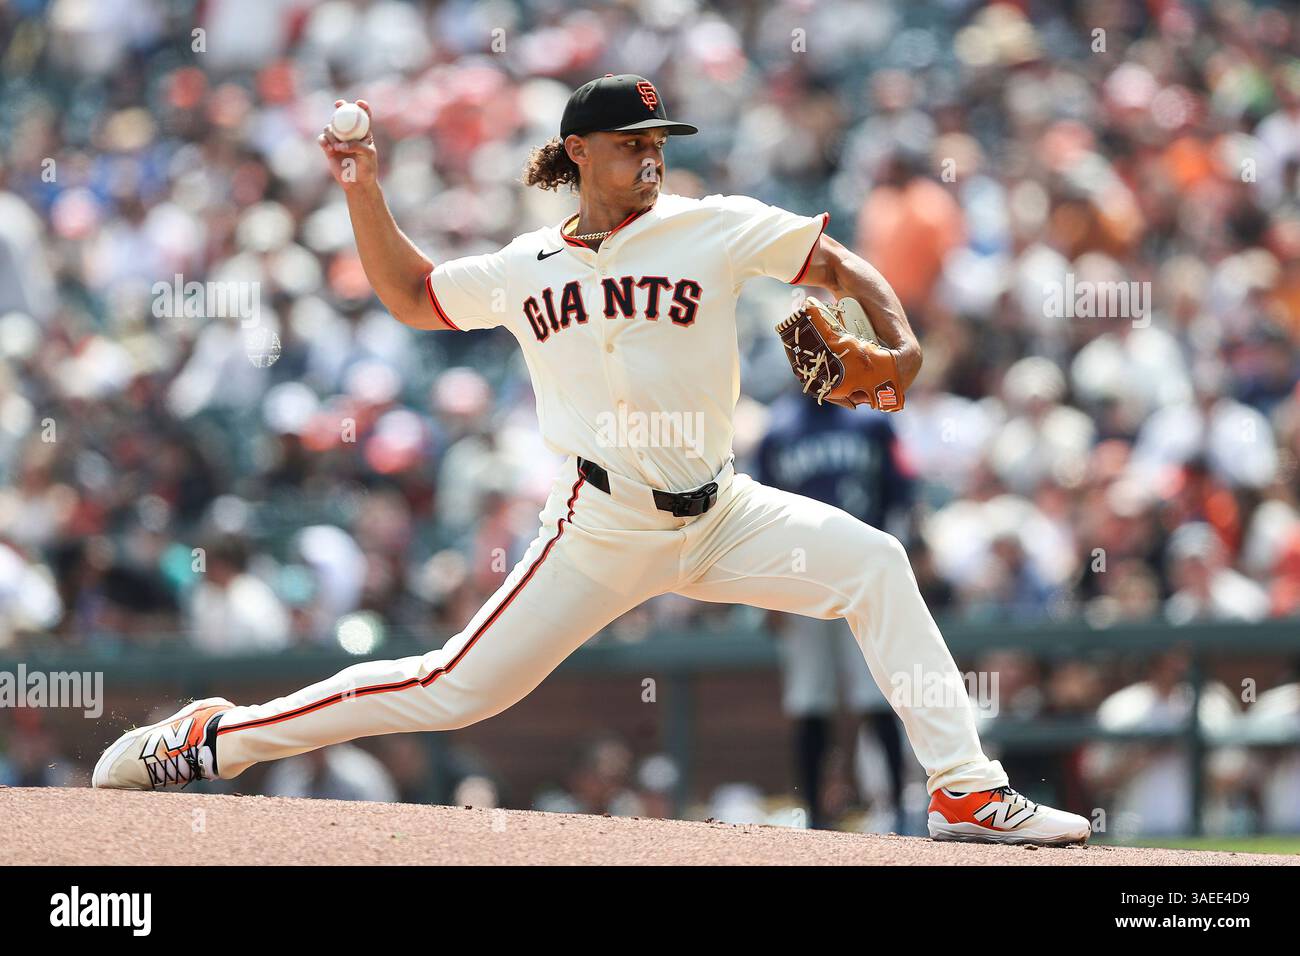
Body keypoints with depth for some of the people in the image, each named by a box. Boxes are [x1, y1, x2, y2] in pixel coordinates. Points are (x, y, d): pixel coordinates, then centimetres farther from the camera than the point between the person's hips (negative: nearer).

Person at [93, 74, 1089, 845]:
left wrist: (900, 343, -15)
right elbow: (411, 295, 20)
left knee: (872, 561, -21)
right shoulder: (525, 269, 5)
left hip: (721, 518, 1)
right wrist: (364, 191, 9)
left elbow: (840, 266, 2)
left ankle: (966, 791, -18)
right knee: (457, 689, -5)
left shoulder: (715, 228, -2)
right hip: (601, 529, -1)